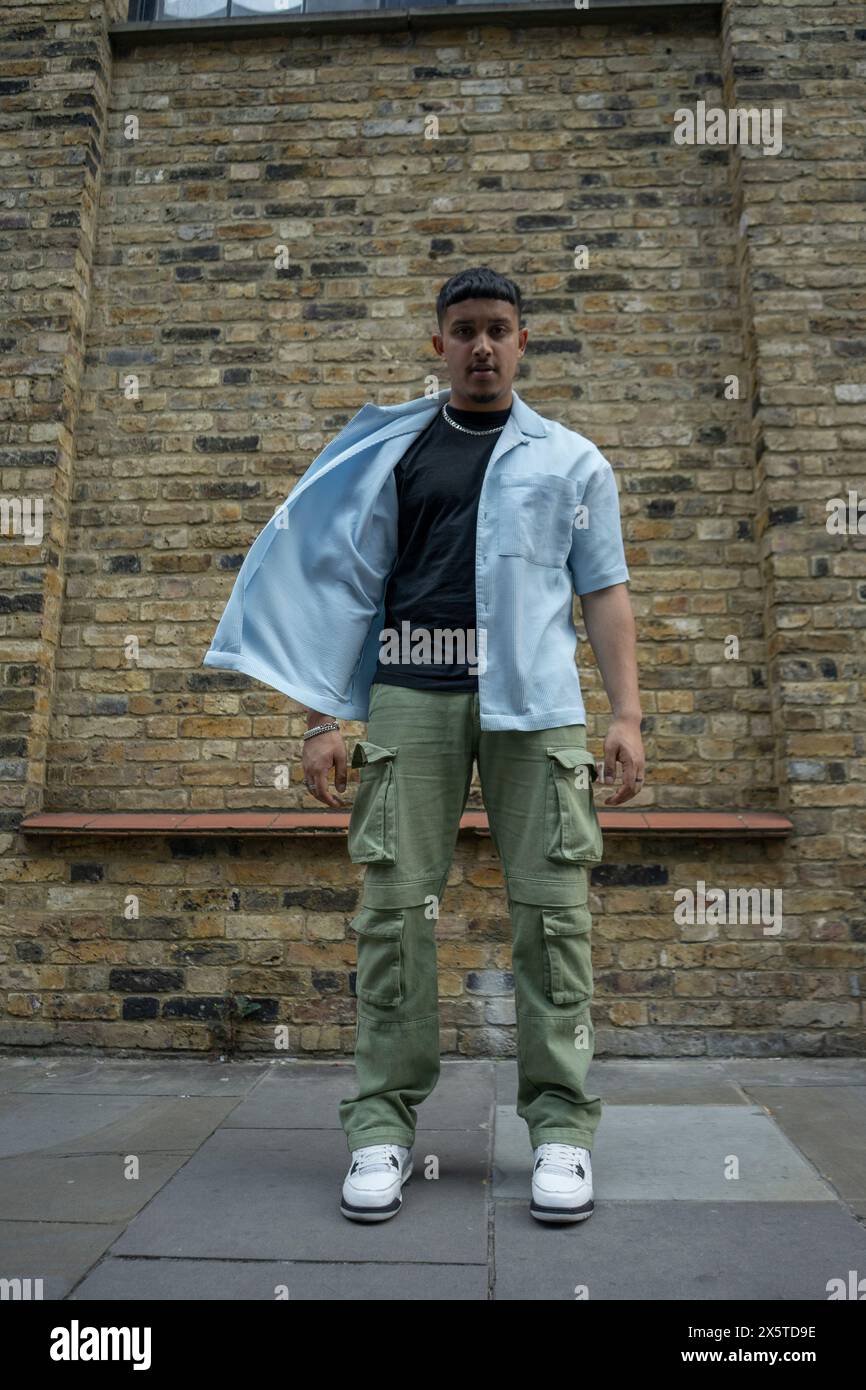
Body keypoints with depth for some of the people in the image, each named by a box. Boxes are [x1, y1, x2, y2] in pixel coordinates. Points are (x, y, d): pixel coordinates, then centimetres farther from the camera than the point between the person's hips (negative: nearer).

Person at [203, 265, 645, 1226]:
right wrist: (321, 717, 2)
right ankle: (383, 1122, 9)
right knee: (395, 901, -2)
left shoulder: (572, 459, 17)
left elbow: (604, 594, 13)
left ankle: (561, 1123, 9)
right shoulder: (393, 453, 17)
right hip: (411, 693, 0)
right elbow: (347, 586, 11)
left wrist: (627, 713, 1)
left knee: (551, 903, -3)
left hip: (535, 699, 0)